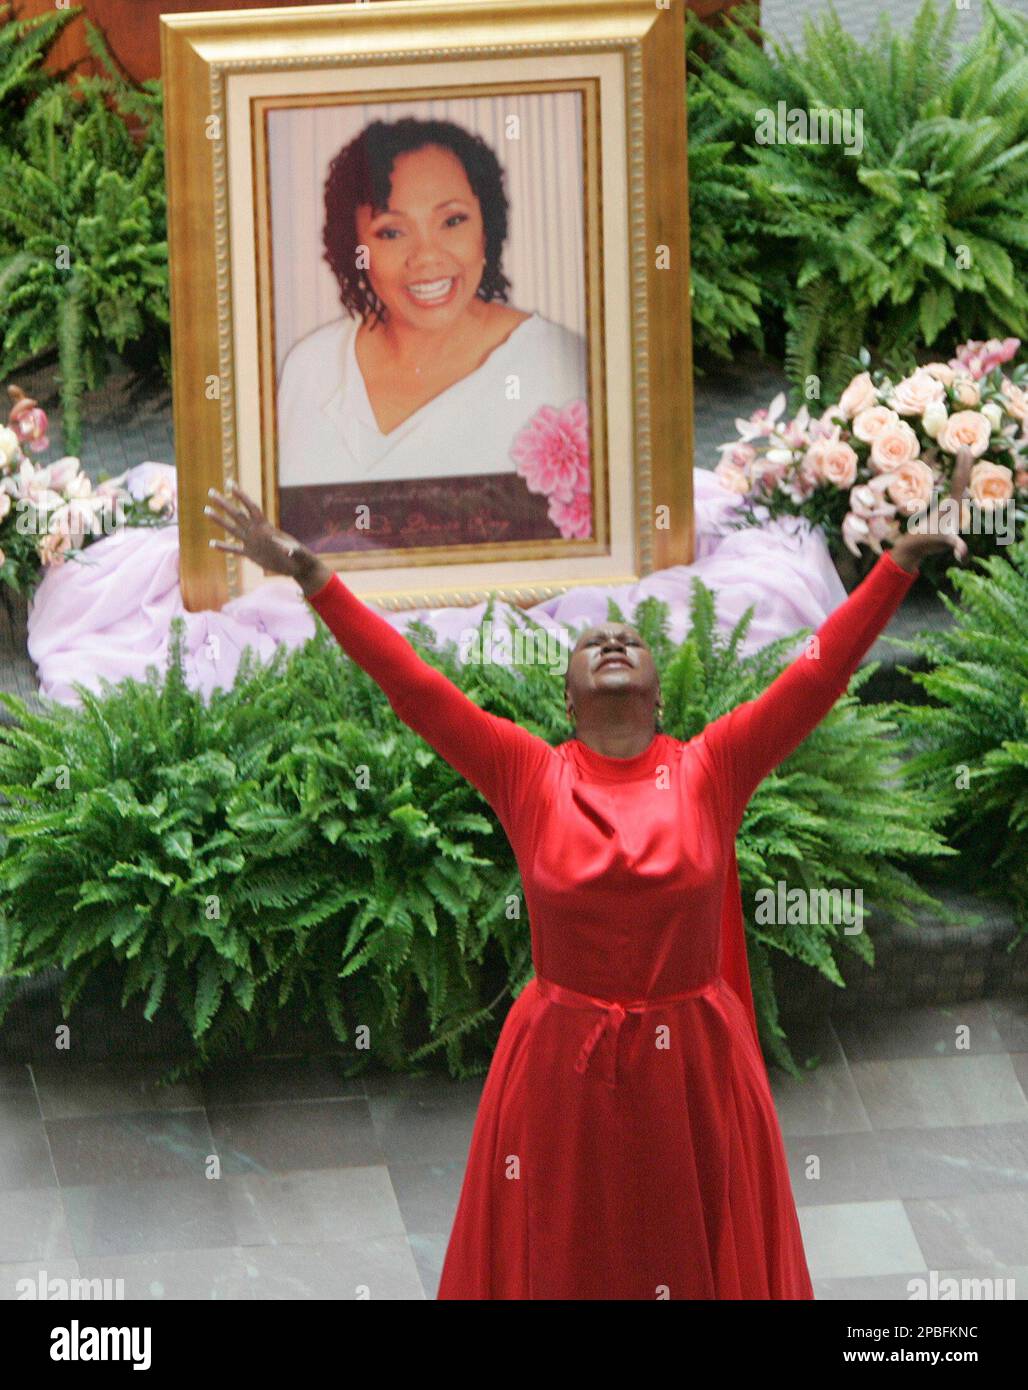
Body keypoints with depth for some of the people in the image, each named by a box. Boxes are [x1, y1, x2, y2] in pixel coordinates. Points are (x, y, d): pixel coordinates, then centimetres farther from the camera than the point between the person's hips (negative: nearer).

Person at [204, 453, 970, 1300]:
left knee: (702, 1264, 10)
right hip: (563, 1075, 0)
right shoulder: (529, 776, -2)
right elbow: (410, 682, -5)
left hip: (695, 1072, 0)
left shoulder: (710, 770, -1)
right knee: (563, 1265, 10)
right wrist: (309, 575, -8)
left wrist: (903, 561, -10)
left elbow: (821, 674, -5)